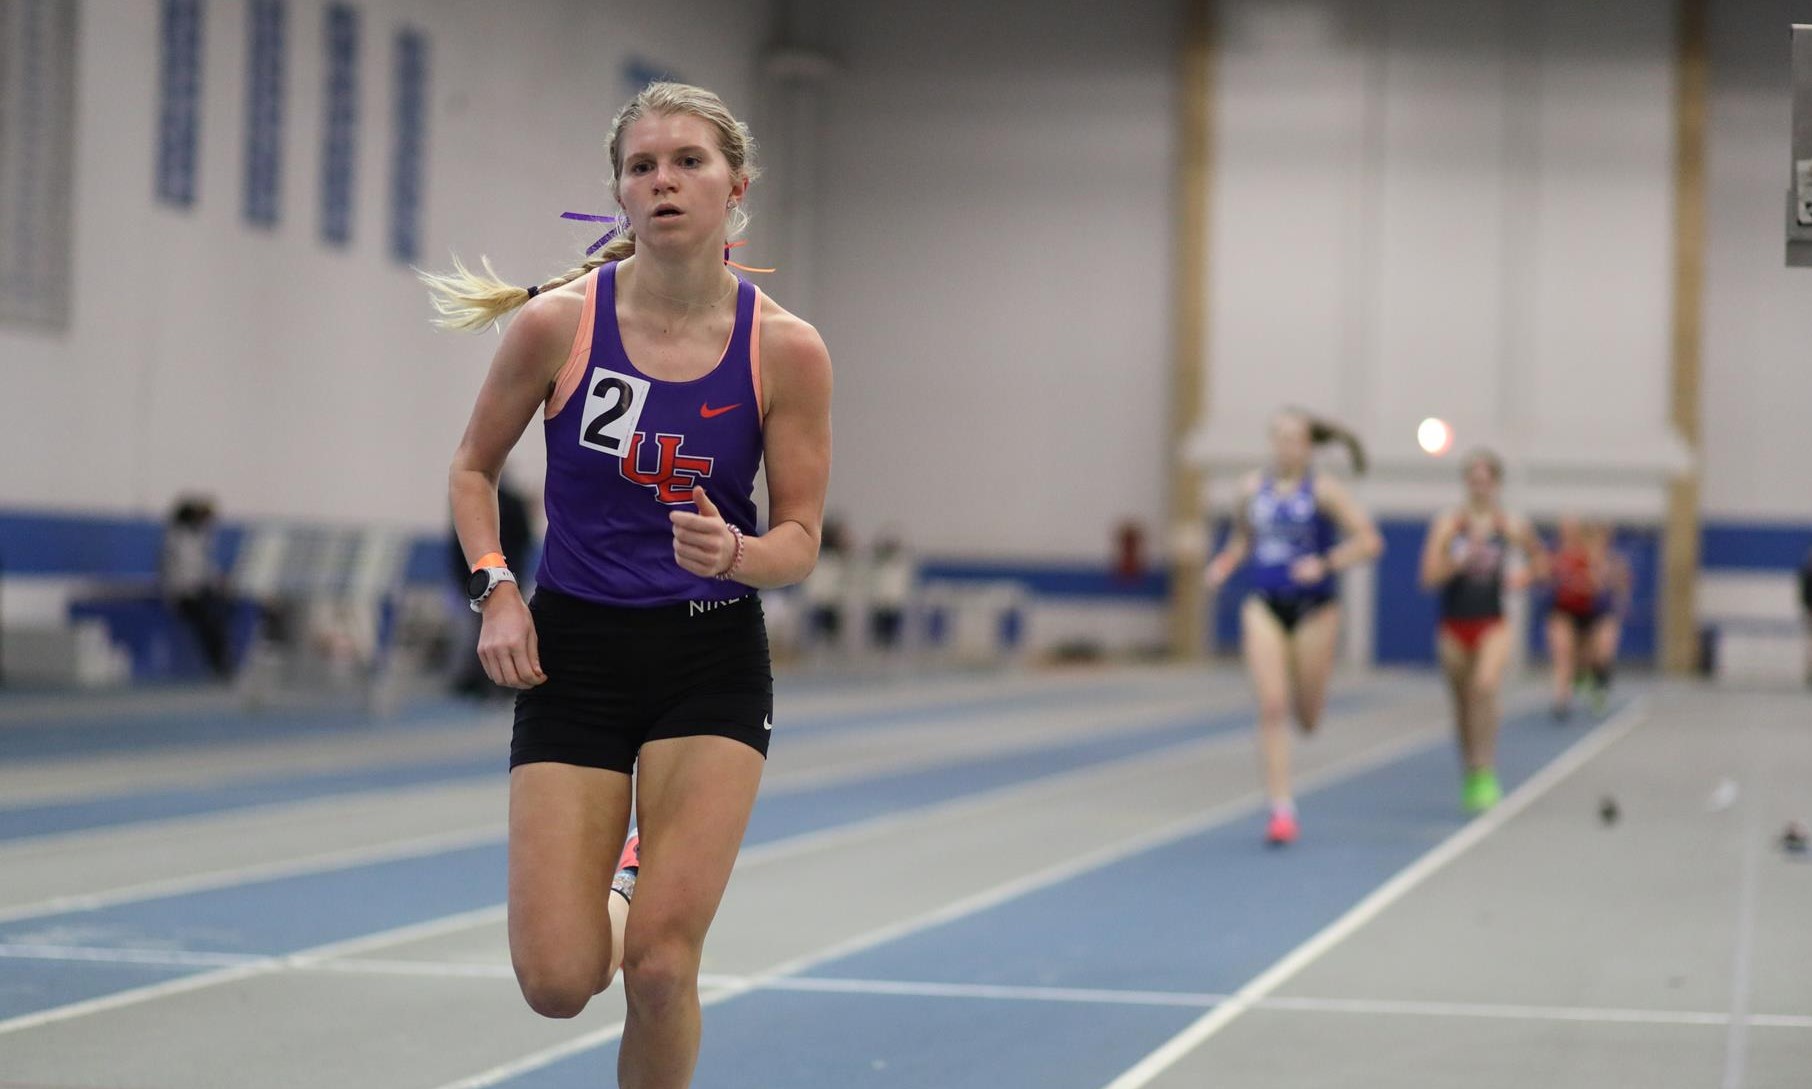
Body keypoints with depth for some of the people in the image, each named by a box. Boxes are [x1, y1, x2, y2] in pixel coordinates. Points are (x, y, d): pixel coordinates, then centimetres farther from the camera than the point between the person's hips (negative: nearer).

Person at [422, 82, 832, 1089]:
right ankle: (619, 893, 32)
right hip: (574, 654, 1)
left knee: (660, 965, -11)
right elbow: (475, 467, 7)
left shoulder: (787, 351, -9)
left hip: (713, 662, -1)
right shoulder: (558, 323, -9)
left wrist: (731, 553, -24)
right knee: (557, 983, -4)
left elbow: (800, 540, -2)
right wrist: (497, 589, -8)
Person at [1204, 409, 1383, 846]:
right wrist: (1225, 563, 2)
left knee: (1308, 720, 7)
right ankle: (1282, 809, -7)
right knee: (1271, 708, -11)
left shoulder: (1324, 491, -8)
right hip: (1265, 605, 2)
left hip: (1313, 608, -2)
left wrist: (1325, 564, -21)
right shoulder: (1253, 488, 4)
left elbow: (1370, 542, -10)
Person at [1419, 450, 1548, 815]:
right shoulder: (1447, 524, -3)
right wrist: (1463, 558, -21)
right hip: (1454, 625, 1)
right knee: (1462, 703, 10)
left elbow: (1540, 561, 16)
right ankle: (1471, 777, 28)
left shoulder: (1512, 527, 0)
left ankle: (1486, 775, -20)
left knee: (1485, 686, -26)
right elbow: (1430, 576, -10)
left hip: (1492, 625, -1)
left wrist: (1520, 579, -3)